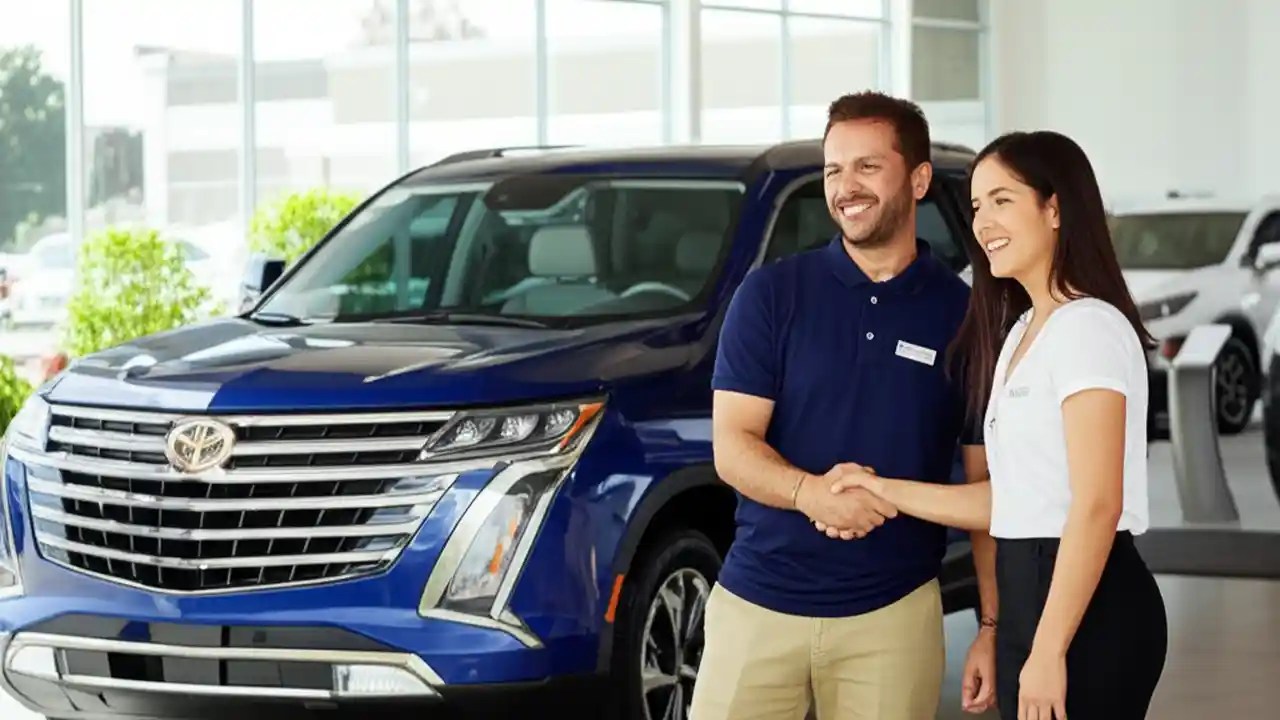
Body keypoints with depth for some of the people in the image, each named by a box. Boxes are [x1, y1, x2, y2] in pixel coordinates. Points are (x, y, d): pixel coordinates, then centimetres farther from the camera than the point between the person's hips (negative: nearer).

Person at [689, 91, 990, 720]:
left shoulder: (963, 315, 3)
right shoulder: (771, 293, 2)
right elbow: (731, 447, -3)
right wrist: (810, 491, -23)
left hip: (893, 615, 0)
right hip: (756, 603, 0)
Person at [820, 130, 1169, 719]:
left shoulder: (1087, 328, -12)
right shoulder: (1022, 332, 17)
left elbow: (1096, 505, -19)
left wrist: (1048, 650, -22)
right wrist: (886, 492, 10)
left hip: (1087, 613, -9)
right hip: (1030, 600, 9)